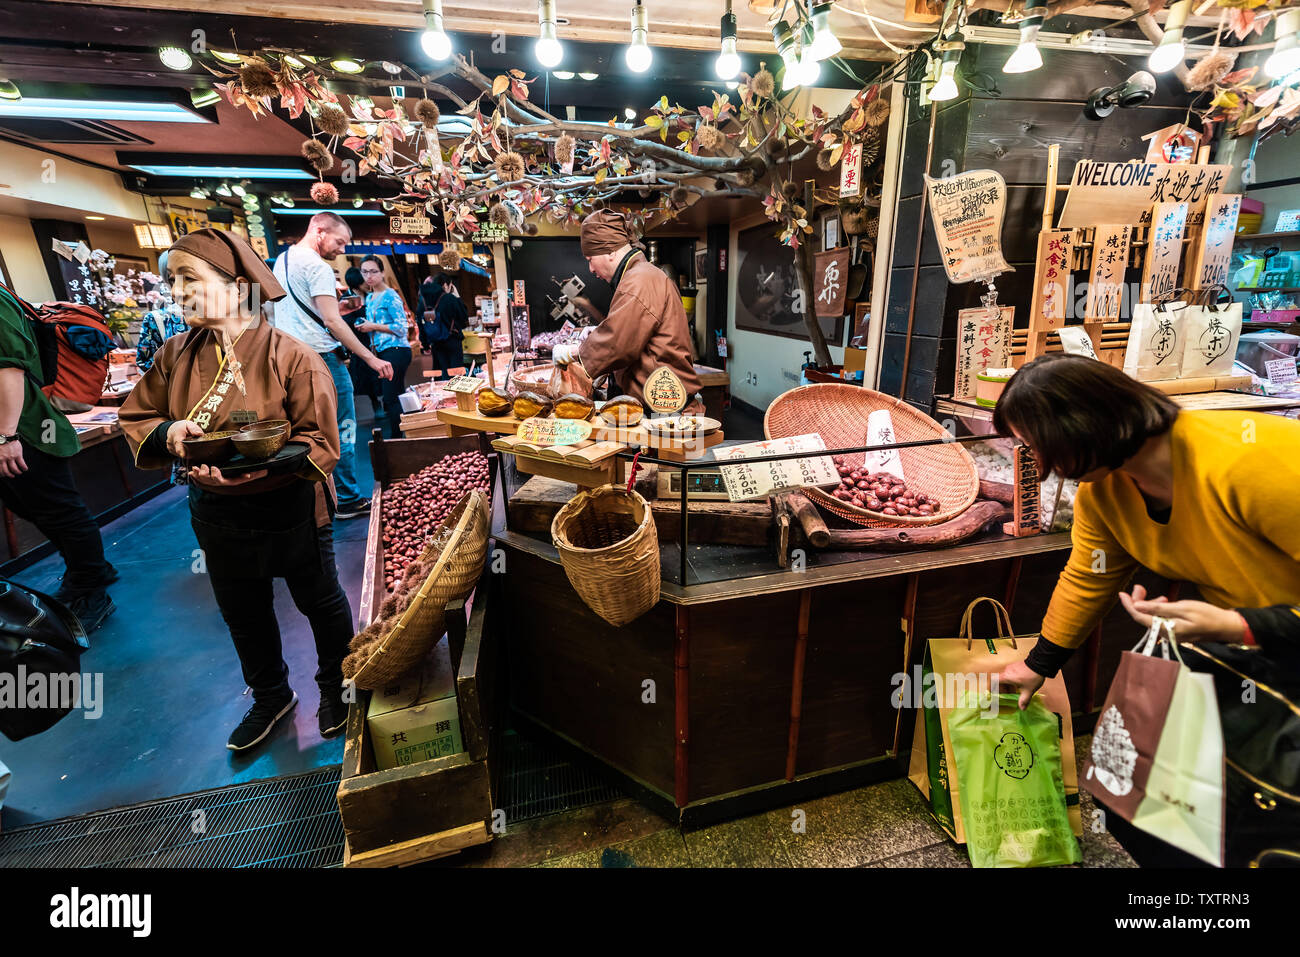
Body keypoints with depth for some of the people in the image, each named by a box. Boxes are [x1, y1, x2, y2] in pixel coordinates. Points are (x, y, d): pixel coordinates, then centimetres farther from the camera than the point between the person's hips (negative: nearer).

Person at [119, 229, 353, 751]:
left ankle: (335, 687, 41)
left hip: (289, 508, -5)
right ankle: (270, 696, 46)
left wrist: (257, 464, -34)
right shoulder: (176, 356, -2)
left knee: (320, 602, 15)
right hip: (215, 512, 6)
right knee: (243, 612, 22)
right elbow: (134, 418, 7)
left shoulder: (293, 357, -19)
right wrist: (169, 431, -17)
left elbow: (320, 442, -19)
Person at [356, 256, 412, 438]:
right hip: (381, 352, 9)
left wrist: (374, 326, -12)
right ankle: (399, 436, 16)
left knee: (391, 399, -11)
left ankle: (397, 438, -6)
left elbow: (401, 327, -14)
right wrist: (365, 326, 9)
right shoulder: (369, 298, 18)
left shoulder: (390, 296, -8)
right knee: (395, 398, 11)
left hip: (396, 351, -9)